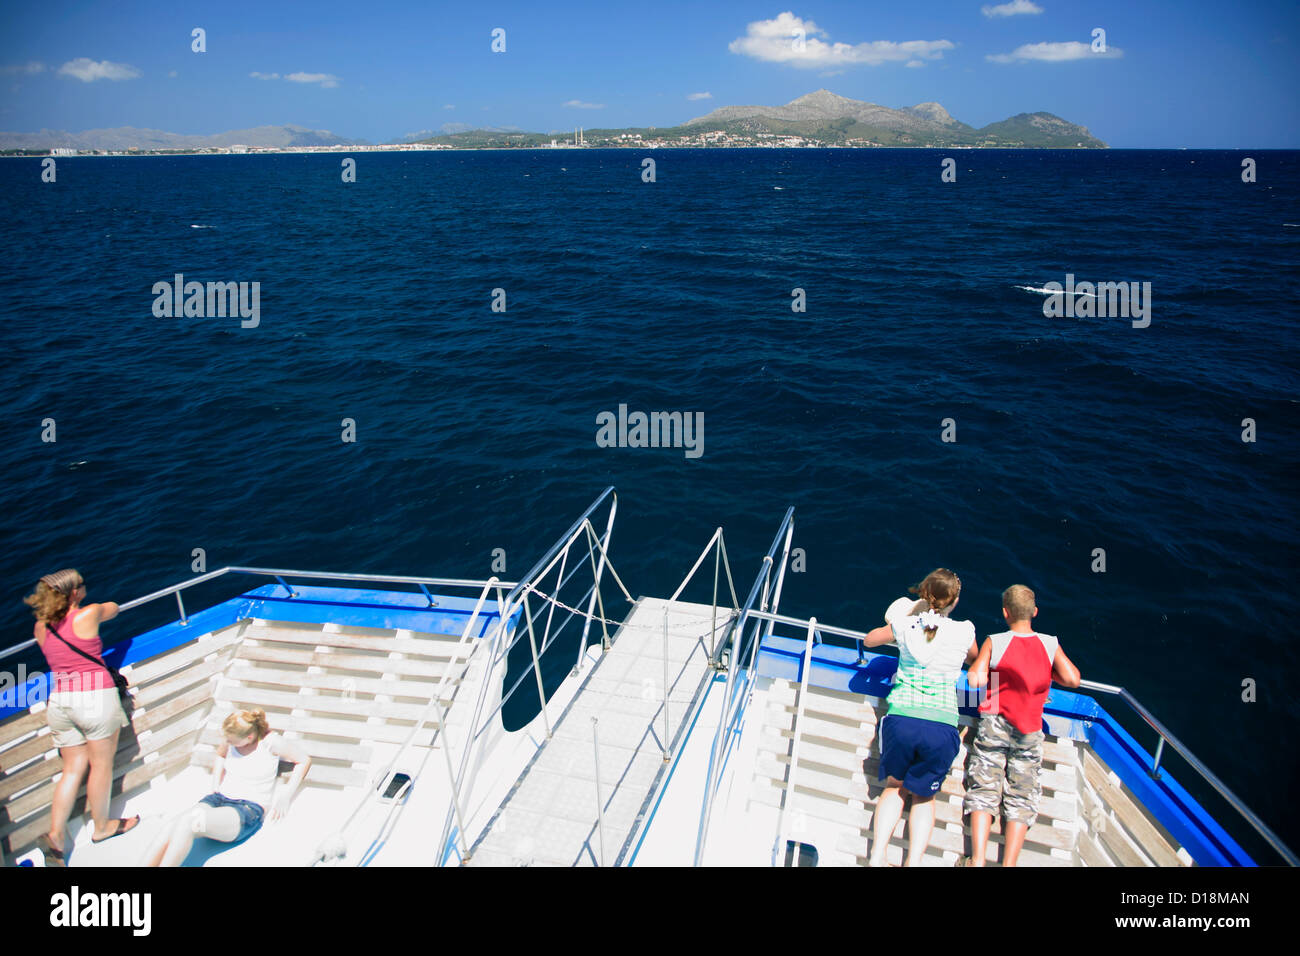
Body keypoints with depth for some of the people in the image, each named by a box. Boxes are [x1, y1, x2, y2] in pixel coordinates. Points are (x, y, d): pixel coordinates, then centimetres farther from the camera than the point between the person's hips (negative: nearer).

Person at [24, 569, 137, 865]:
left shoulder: (41, 626, 6)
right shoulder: (89, 614, -8)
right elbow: (114, 608, 13)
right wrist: (98, 608, 35)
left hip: (58, 701, 6)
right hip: (95, 696, -5)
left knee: (74, 767, 14)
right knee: (101, 765, 9)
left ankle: (55, 833, 4)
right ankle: (101, 827, 22)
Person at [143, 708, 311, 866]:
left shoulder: (269, 741, -11)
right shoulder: (231, 741, 6)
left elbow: (304, 760, -4)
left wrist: (286, 795, -8)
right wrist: (216, 786, 16)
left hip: (249, 809, -6)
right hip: (219, 799, 6)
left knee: (187, 823, -32)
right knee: (169, 830, -24)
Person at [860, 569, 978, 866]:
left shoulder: (904, 625, 6)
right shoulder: (964, 631, 5)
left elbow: (869, 640, 25)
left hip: (901, 718, 0)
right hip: (942, 726, 0)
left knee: (894, 786, 22)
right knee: (924, 794, 21)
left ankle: (877, 855, 7)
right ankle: (914, 861, 8)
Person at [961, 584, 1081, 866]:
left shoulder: (994, 642, -3)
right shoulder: (1050, 644, 2)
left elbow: (975, 679, -12)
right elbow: (1072, 679, -3)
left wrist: (978, 670, 10)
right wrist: (1046, 672, 15)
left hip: (995, 724, -1)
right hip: (1030, 732, 1)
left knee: (983, 790, 1)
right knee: (1022, 799, 5)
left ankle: (977, 860, -9)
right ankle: (1008, 864, -4)